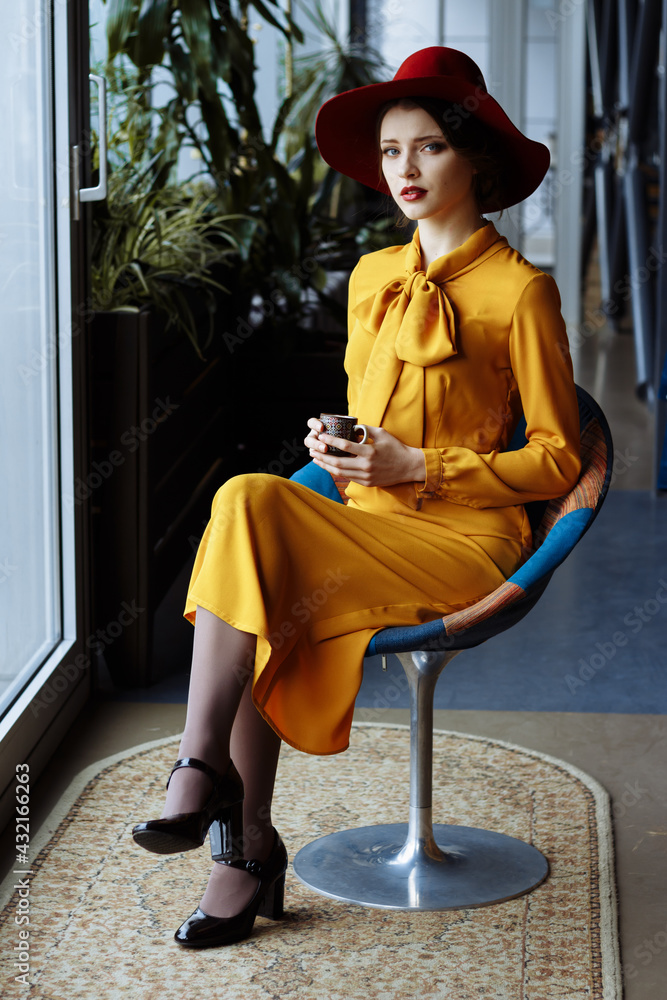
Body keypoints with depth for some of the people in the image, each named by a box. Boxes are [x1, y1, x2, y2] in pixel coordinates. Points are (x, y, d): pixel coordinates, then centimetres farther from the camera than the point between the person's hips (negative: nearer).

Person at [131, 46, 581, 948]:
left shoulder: (520, 290, -5)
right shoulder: (373, 278, 14)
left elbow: (556, 459, -5)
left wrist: (414, 466, -13)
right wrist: (335, 443, 1)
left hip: (465, 542, -6)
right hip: (371, 529, 6)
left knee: (250, 508, -26)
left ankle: (204, 770, -17)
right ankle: (248, 846, -19)